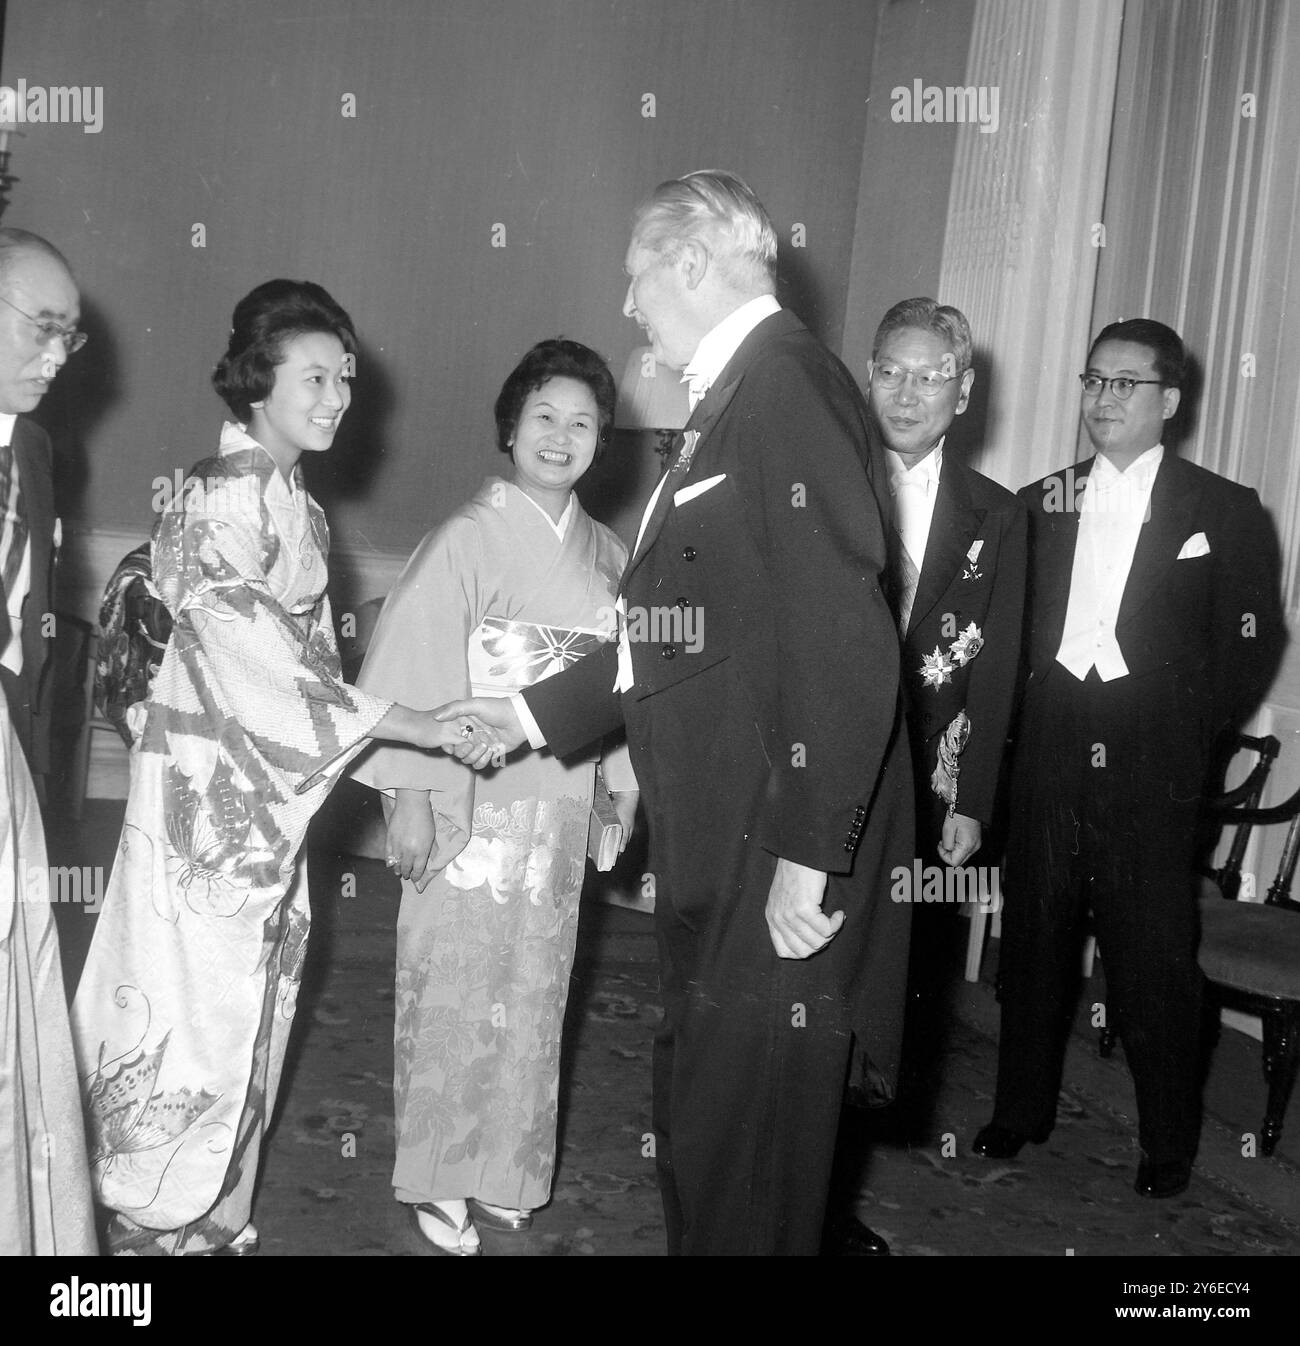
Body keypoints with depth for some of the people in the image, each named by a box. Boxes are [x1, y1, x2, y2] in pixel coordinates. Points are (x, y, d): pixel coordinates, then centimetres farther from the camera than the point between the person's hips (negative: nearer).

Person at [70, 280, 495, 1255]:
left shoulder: (291, 502, 10)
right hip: (209, 795, -8)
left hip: (270, 793, 8)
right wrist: (426, 729, -24)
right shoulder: (223, 498, -16)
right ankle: (159, 1219, 16)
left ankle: (216, 1214, 27)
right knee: (197, 1004, 1)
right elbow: (255, 657, -23)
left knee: (251, 1009, 14)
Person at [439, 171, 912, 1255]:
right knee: (701, 1118, 19)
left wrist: (808, 859, -22)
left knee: (744, 1136, 2)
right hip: (721, 847, 10)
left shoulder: (788, 381, -15)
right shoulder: (734, 397, 15)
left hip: (782, 850, -10)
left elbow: (844, 644, -22)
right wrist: (530, 714, 22)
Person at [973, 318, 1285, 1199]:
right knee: (1035, 940, 12)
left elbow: (1251, 645, 1)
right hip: (1048, 757, 3)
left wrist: (1187, 736, -1)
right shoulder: (1040, 505, 11)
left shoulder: (1224, 512, 2)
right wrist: (1034, 716, 1)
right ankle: (1022, 1110, 28)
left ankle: (1170, 1146, 17)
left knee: (1154, 960, 1)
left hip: (1153, 770, -3)